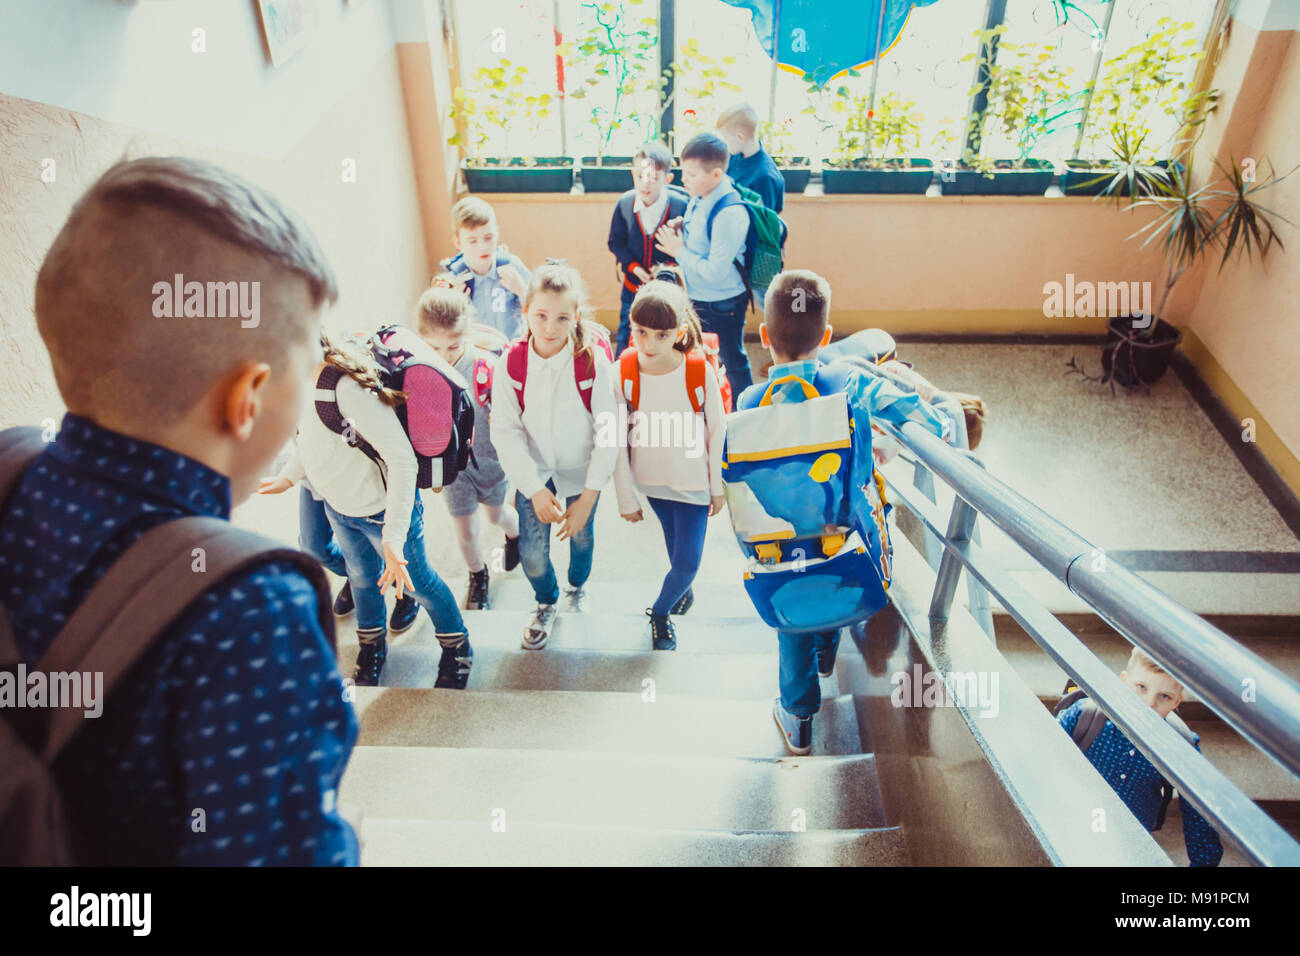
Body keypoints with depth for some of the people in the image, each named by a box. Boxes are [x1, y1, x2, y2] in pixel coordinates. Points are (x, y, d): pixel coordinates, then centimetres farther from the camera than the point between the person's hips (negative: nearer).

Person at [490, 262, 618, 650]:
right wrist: (535, 489, -17)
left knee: (581, 535, 20)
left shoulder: (594, 362, -22)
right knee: (531, 555, 0)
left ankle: (577, 587, 56)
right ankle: (546, 602, 36)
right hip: (534, 471, 1)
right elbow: (506, 433, -12)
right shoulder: (509, 364, -18)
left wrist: (588, 497, -16)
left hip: (582, 471, 0)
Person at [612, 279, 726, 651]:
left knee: (688, 560, 1)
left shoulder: (700, 372, -23)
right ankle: (683, 589, 51)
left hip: (693, 482, -1)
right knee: (674, 544, 21)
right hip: (651, 479, 2)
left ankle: (660, 610, 30)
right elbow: (617, 440, -10)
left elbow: (716, 432, -9)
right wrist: (625, 496, -6)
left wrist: (718, 486, -1)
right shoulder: (623, 373, -18)